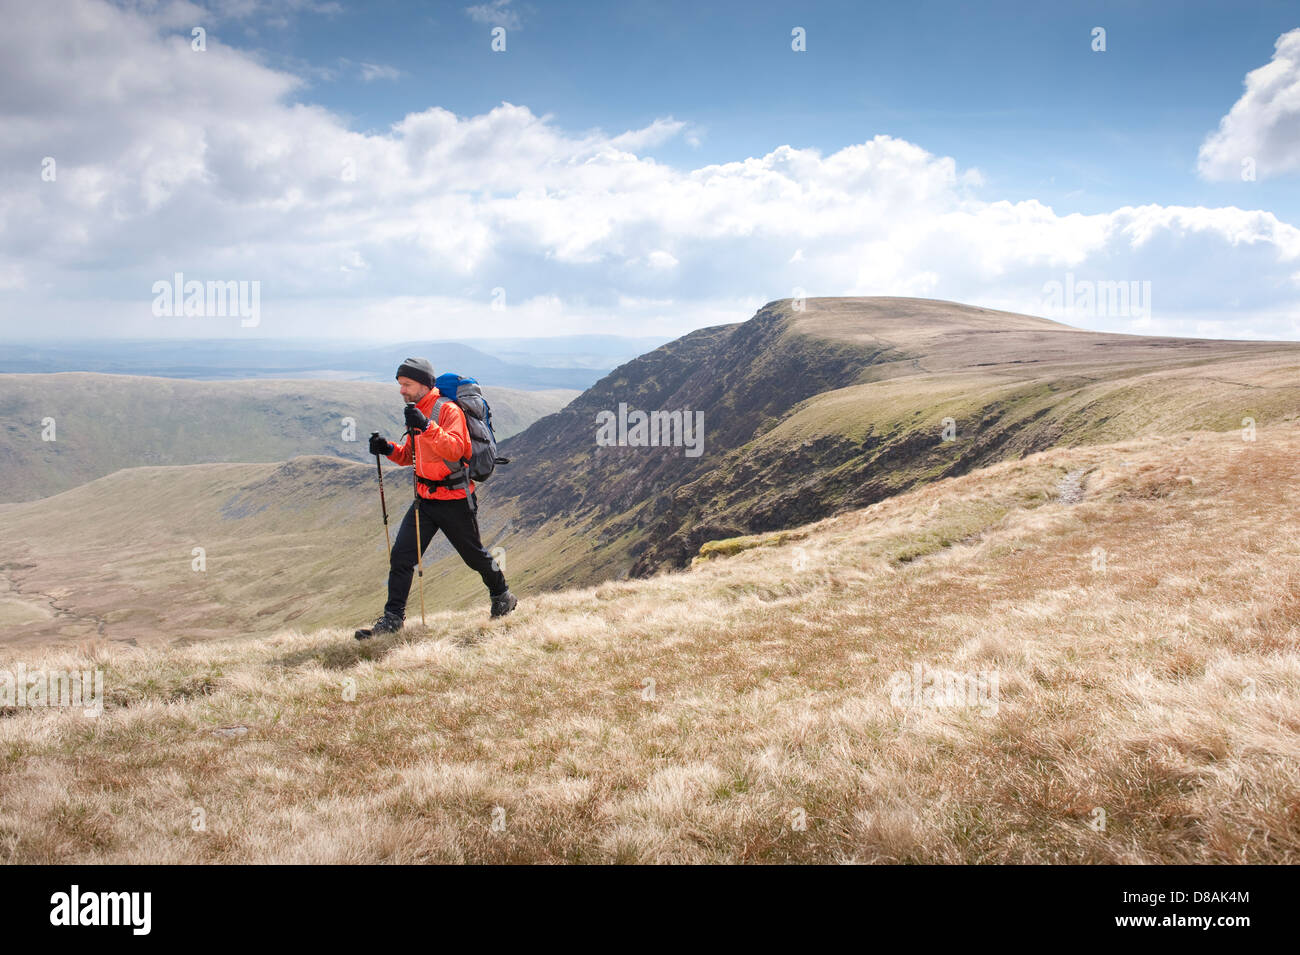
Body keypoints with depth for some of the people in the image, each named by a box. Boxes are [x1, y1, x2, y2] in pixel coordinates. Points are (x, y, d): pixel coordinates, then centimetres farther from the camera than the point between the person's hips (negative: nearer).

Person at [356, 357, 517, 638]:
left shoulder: (448, 410, -14)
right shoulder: (416, 413, 11)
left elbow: (455, 449, -29)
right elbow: (409, 455, 18)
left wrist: (427, 427, -40)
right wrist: (389, 449, -2)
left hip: (454, 501, -7)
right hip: (424, 498, 7)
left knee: (474, 555, 9)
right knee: (401, 555, -3)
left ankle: (502, 596, 34)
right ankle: (393, 617, 2)